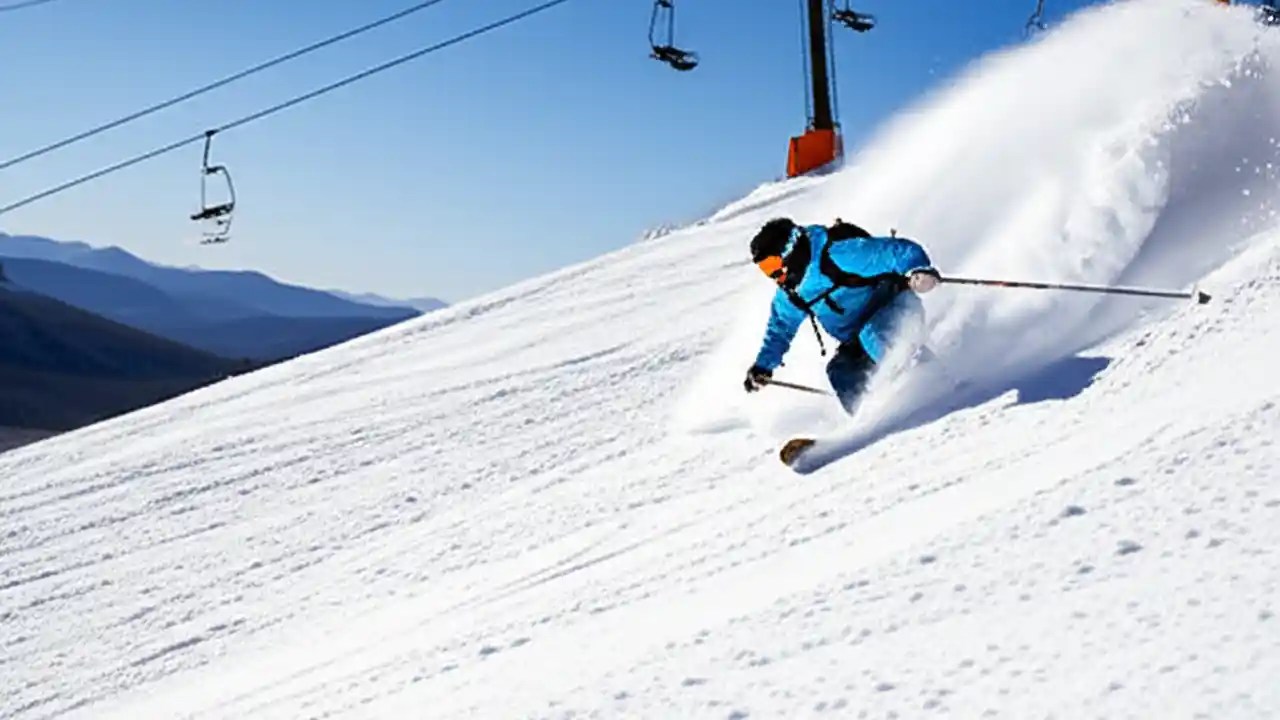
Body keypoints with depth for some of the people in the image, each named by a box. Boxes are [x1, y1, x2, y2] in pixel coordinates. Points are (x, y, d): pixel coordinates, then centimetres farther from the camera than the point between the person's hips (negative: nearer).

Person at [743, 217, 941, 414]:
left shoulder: (837, 254, -26)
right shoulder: (790, 292, 0)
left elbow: (900, 251, -30)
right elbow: (780, 328, 20)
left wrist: (920, 270, -50)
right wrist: (763, 366, 12)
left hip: (898, 313, -8)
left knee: (872, 337, -36)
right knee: (840, 375, -14)